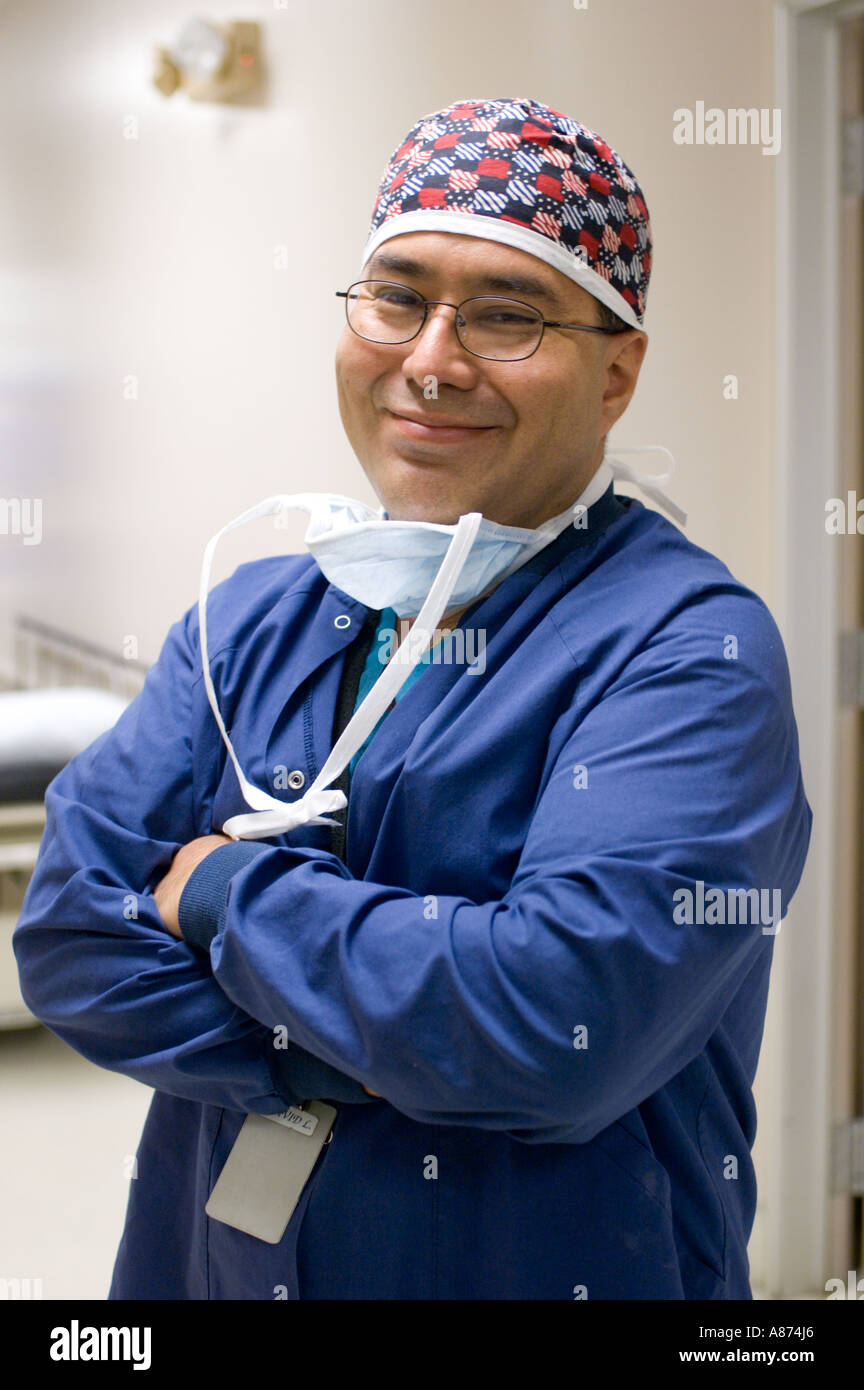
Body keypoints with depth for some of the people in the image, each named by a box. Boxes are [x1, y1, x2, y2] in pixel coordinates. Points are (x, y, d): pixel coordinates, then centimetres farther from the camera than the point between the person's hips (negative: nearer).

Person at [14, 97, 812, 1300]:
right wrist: (355, 1062, -20)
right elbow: (69, 933, -7)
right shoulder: (252, 617, 1)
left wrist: (225, 891, -16)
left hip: (545, 1267, -4)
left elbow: (557, 1019, -29)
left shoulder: (691, 648, -17)